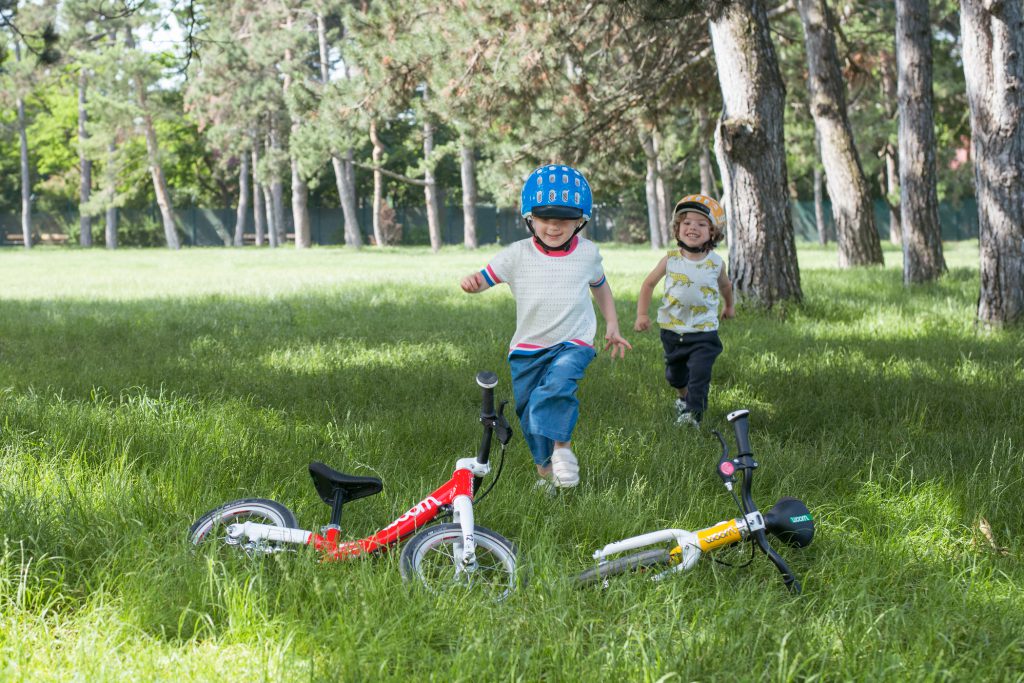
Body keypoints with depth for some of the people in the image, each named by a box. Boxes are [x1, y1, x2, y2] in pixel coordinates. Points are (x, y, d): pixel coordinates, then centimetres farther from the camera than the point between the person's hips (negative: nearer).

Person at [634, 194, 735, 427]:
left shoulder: (716, 263, -8)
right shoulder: (670, 260, -9)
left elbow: (725, 285, 15)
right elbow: (649, 283, 5)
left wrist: (729, 306, 32)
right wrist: (642, 315, -3)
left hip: (704, 331, -2)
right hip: (673, 328, 2)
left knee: (699, 374, -19)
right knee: (675, 375, 20)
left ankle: (693, 414, -17)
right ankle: (682, 398, 48)